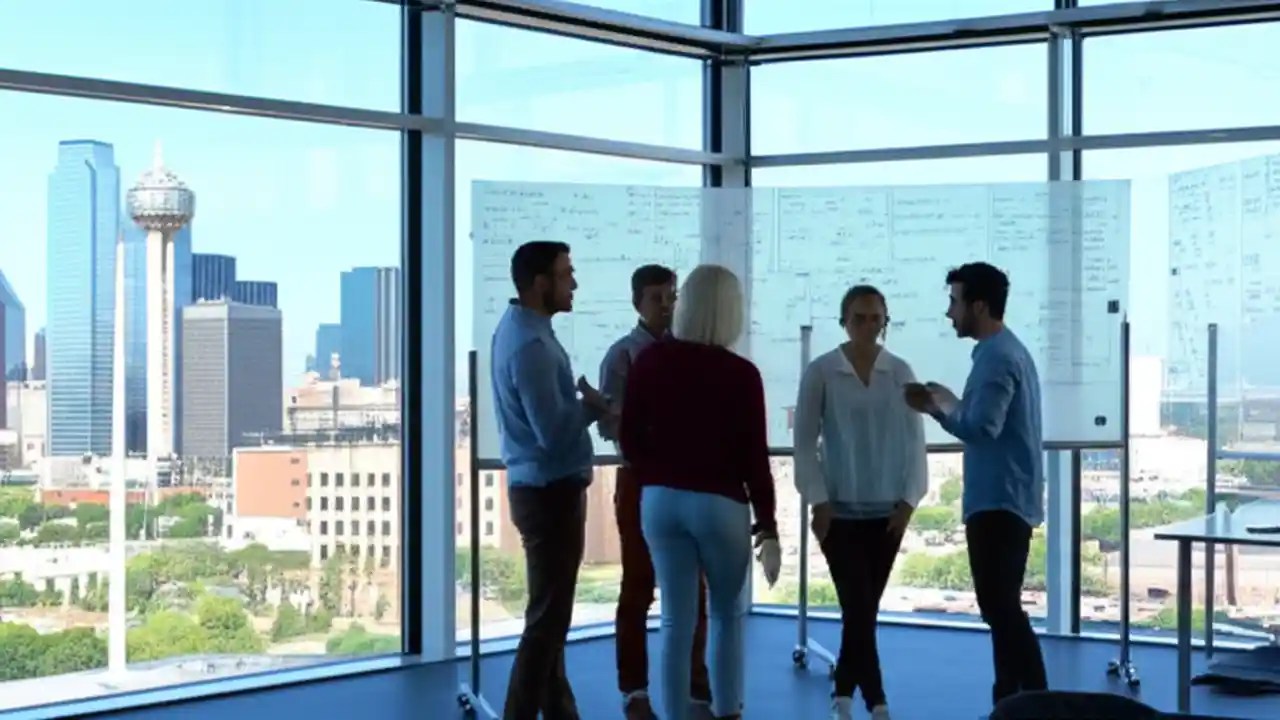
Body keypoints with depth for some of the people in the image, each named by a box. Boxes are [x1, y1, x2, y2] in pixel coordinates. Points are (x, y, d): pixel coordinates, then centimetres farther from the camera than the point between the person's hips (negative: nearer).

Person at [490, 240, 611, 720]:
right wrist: (593, 406, -9)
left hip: (545, 487, 10)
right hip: (550, 491, -10)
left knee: (551, 612, 17)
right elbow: (554, 432, -25)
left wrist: (583, 403, -3)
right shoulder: (530, 344, -21)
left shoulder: (522, 328, 10)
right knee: (547, 617, -4)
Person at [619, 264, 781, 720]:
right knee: (728, 614, 16)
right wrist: (768, 527, -2)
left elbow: (630, 439, 3)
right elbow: (754, 457, -9)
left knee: (676, 620, 8)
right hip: (721, 504, -3)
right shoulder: (741, 374, -11)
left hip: (660, 500, 3)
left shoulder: (649, 362, -2)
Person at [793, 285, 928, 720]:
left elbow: (914, 440, 3)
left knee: (866, 607, 8)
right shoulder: (821, 372, -4)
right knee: (858, 607, -9)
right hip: (840, 509, -3)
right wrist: (817, 501, -8)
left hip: (887, 509, 3)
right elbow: (805, 442, -3)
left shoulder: (900, 372, 2)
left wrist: (909, 499, -3)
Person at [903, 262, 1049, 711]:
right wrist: (946, 405, 12)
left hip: (999, 503, -11)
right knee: (1003, 610, 13)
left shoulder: (997, 358, -15)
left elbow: (982, 428, -26)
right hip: (1004, 500, 11)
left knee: (1002, 610, -10)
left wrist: (942, 407, -9)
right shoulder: (1006, 351, 17)